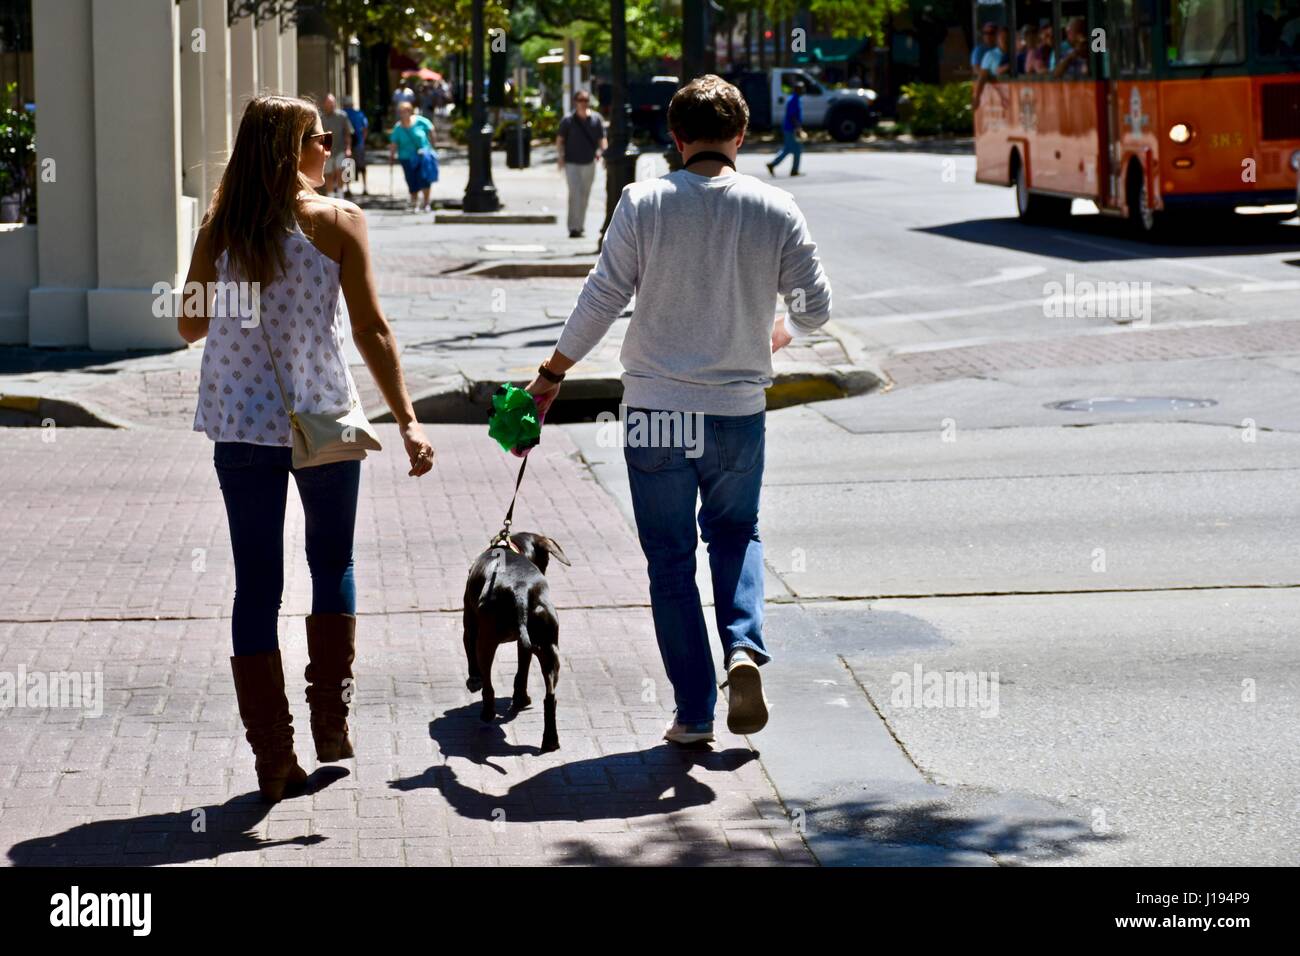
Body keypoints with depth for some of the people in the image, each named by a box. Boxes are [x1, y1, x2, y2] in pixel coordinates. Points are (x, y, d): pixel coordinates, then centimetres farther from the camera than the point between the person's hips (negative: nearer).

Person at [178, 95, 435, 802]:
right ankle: (331, 727, 18)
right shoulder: (337, 221, -6)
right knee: (333, 566, 19)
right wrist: (407, 421, -8)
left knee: (256, 585, 6)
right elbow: (371, 330, -10)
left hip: (240, 424, 2)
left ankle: (273, 758, 6)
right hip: (322, 418, -2)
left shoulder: (220, 227, 2)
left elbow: (190, 325, 9)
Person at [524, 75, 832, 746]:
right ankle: (744, 647, -2)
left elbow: (602, 298, -7)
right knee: (735, 533, 23)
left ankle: (694, 712, 11)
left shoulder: (644, 203, -8)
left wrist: (551, 375, 5)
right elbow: (814, 307, 1)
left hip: (656, 409, -1)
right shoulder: (775, 209, -3)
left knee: (670, 559, 9)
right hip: (738, 408, 1)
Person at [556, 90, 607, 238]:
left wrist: (602, 151, -13)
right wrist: (560, 157, -9)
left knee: (585, 195, 13)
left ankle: (580, 226, 26)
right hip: (572, 163, -4)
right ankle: (573, 228, -16)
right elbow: (560, 140, 3)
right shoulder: (568, 120, -3)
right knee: (575, 194, -14)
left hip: (589, 163, 4)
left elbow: (602, 139, 7)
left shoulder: (596, 119, 3)